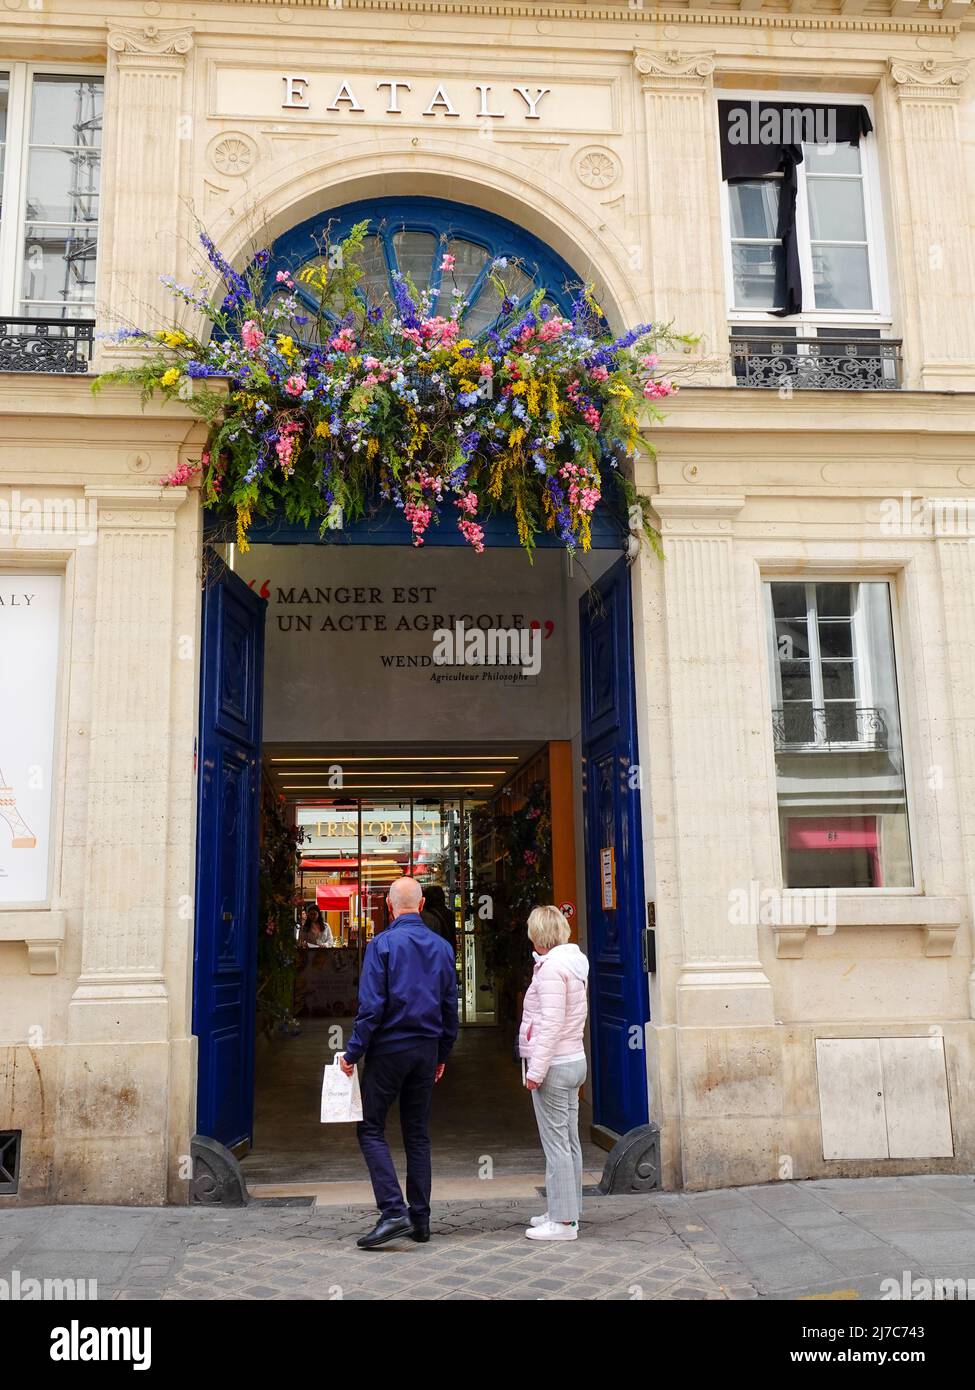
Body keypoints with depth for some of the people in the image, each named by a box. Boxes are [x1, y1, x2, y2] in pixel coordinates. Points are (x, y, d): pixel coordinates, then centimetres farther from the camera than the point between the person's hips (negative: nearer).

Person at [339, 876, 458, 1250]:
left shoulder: (383, 944, -10)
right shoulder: (442, 947, 6)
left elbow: (372, 1006, -15)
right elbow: (450, 1006, 10)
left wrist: (352, 1052, -8)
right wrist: (442, 1054, 19)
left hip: (390, 1048, -5)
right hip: (426, 1050, 5)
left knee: (371, 1129, 2)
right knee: (417, 1134, 12)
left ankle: (393, 1211, -10)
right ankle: (420, 1219, 15)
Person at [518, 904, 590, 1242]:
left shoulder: (552, 966, -17)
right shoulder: (573, 962, 11)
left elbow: (551, 1023, -22)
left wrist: (536, 1069, -19)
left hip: (554, 1064, -10)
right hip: (574, 1059, 10)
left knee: (556, 1143, -4)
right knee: (569, 1141, 14)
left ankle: (562, 1221, 2)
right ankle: (566, 1212, 24)